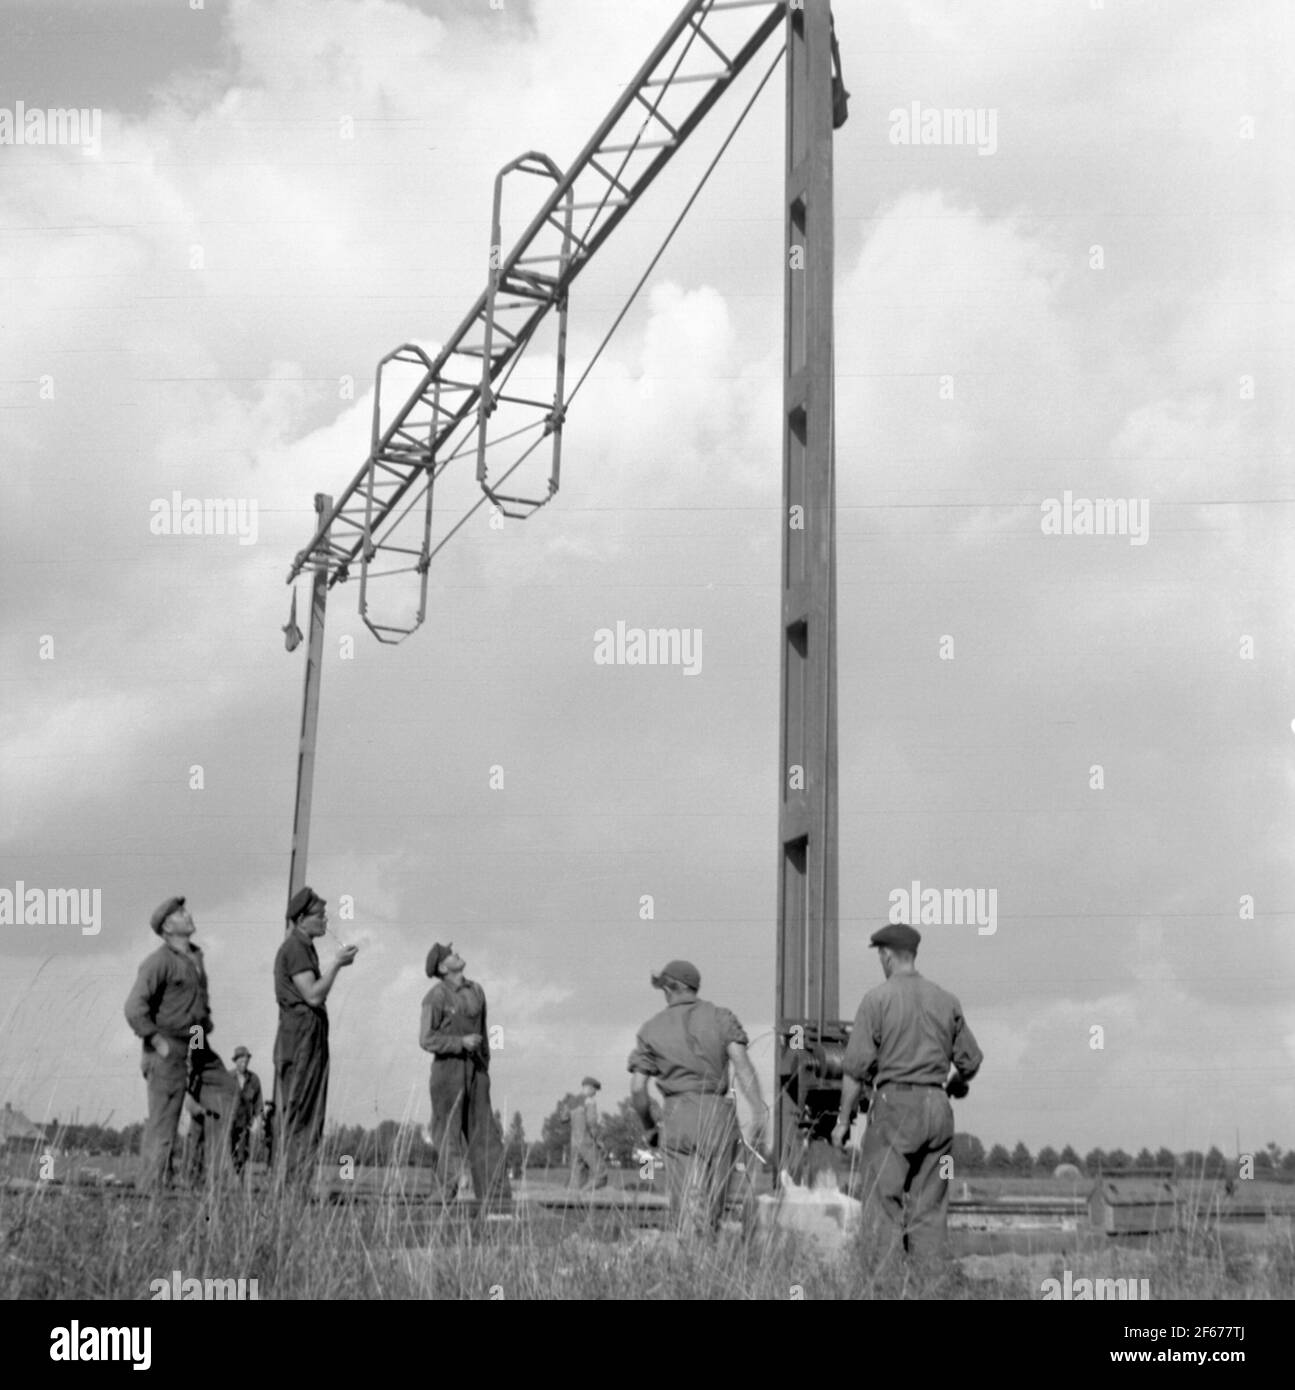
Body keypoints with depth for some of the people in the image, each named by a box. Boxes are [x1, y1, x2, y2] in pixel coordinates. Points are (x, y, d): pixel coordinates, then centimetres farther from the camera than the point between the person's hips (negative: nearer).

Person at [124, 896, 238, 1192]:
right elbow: (135, 1009, -20)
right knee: (164, 1118, -4)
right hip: (168, 1052, -8)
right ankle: (154, 1185, 5)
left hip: (198, 1050, 8)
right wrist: (159, 1043, -18)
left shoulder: (195, 957, 14)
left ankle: (202, 1171, 9)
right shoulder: (159, 962, -12)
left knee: (226, 1096, 2)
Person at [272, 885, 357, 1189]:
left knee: (308, 1115, 10)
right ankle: (291, 1182, -8)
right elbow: (313, 995, -19)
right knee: (299, 1113, -9)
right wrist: (337, 964, -12)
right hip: (301, 1034, -10)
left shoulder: (304, 948, 20)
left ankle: (294, 1185, 13)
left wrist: (338, 964, 13)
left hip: (310, 1034, 10)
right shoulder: (294, 948, -12)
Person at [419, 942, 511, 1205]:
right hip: (447, 1067, -5)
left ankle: (497, 1196, 3)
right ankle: (447, 1195, 7)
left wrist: (486, 1067, 16)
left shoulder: (476, 991, 9)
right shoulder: (436, 997, -10)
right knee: (448, 1136, 0)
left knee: (485, 1134, 3)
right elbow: (426, 1039, -12)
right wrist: (461, 1042, -22)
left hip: (475, 1068, 6)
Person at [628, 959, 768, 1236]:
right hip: (719, 1112, 1)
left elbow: (637, 1088, 3)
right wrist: (759, 1110, -14)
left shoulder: (652, 1028, 9)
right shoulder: (720, 1017, 9)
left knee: (688, 1203, -5)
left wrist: (649, 1128, 17)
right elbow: (741, 1062, -7)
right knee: (714, 1203, 13)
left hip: (678, 1115, -1)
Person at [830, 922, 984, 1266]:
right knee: (930, 1205, 9)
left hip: (894, 1105, -5)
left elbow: (857, 1066, -8)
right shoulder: (946, 1000, 9)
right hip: (937, 1108, 5)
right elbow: (971, 1060, 14)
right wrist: (955, 1083, 35)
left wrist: (843, 1119, -1)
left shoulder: (877, 998, -5)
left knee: (882, 1202, -2)